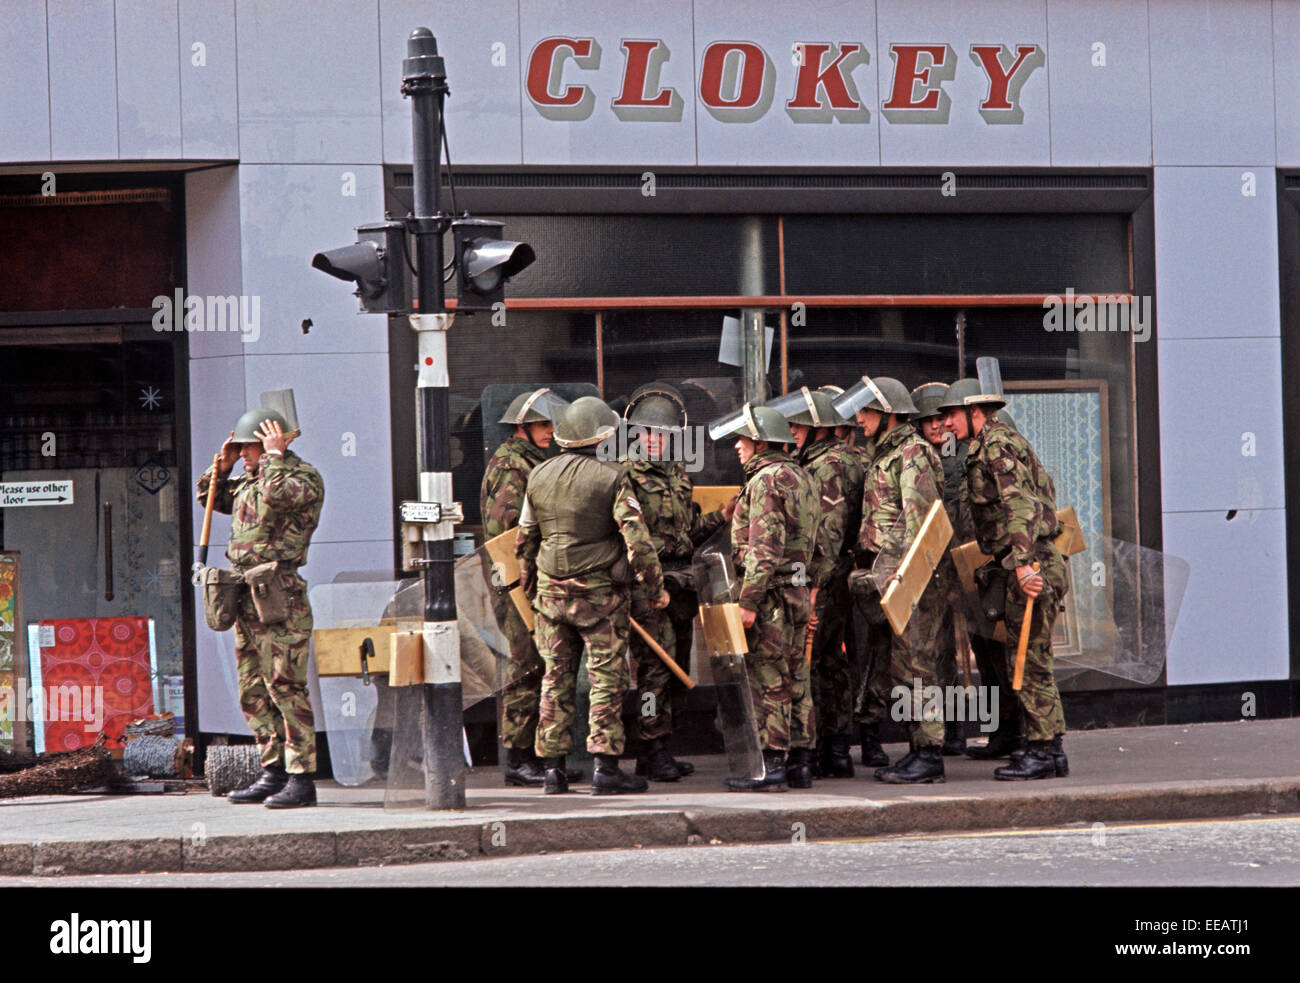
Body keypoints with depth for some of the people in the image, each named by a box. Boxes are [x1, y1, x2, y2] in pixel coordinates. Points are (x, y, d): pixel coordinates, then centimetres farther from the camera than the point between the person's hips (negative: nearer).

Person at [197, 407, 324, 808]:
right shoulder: (250, 481, 19)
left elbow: (280, 495, -26)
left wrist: (275, 455, -12)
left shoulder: (305, 477, -6)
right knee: (254, 692, 11)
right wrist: (223, 464, 15)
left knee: (285, 687, -11)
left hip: (279, 596, -9)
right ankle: (273, 772, 17)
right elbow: (210, 497, 30)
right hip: (246, 596, 9)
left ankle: (301, 779, -10)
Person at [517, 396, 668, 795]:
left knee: (556, 678, 10)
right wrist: (656, 587, -5)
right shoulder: (611, 478, -11)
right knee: (606, 677, 0)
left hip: (551, 592, 5)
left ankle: (553, 768, 9)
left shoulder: (539, 476, 5)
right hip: (599, 593, -5)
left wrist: (530, 589, 24)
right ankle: (605, 767, -4)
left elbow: (525, 540, 12)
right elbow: (636, 539, -14)